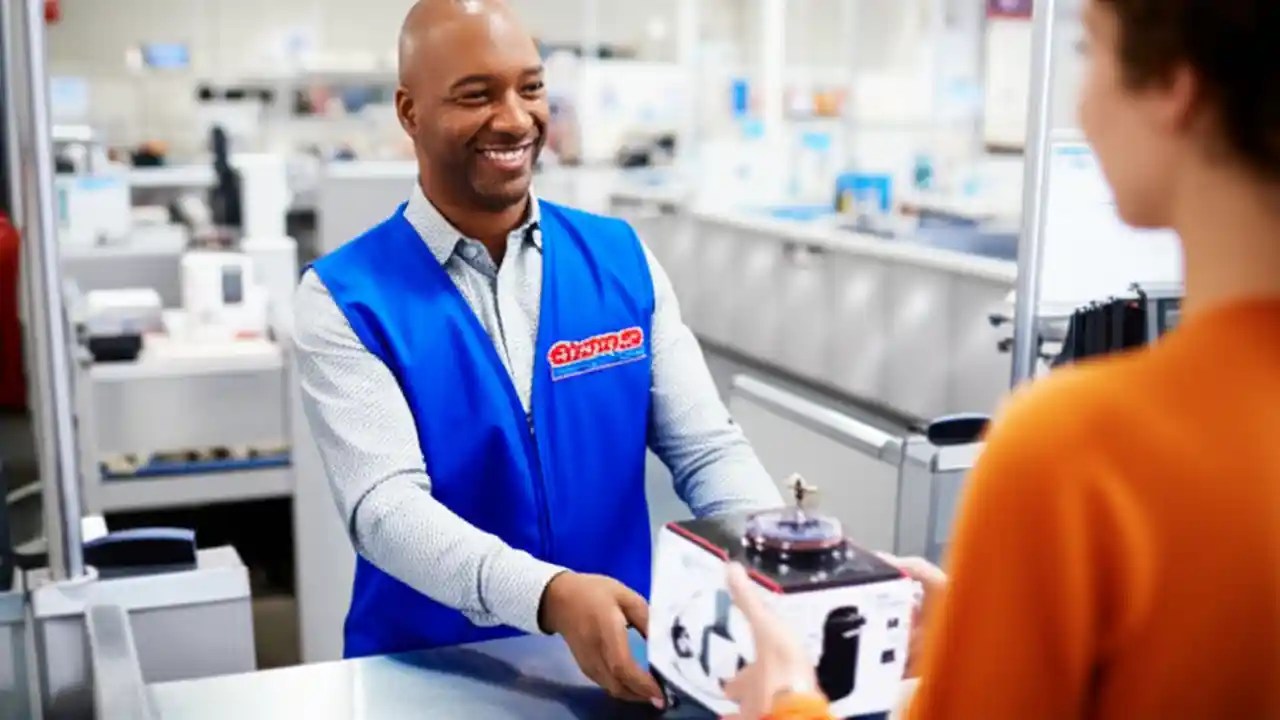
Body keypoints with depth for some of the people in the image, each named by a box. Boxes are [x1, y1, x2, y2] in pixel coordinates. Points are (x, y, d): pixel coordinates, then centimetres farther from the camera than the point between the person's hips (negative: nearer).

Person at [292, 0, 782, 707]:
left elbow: (708, 449, -1)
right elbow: (385, 504, -18)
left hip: (618, 661, 2)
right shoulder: (344, 297, -7)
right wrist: (549, 595, -34)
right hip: (430, 673, -2)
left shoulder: (623, 259, 2)